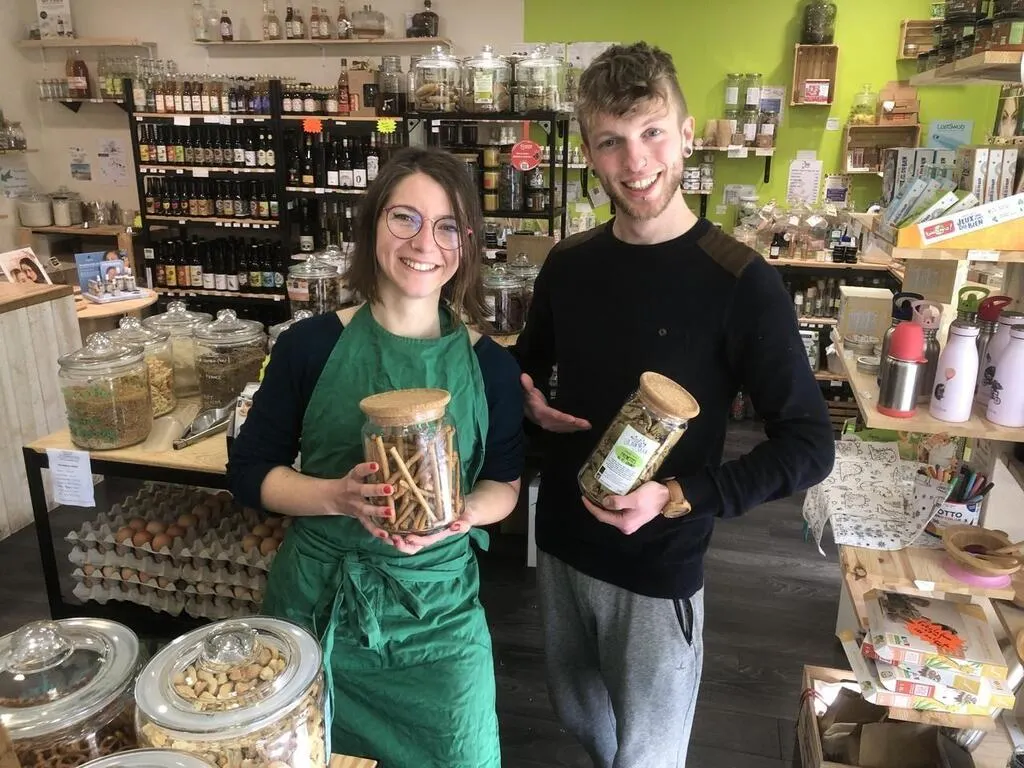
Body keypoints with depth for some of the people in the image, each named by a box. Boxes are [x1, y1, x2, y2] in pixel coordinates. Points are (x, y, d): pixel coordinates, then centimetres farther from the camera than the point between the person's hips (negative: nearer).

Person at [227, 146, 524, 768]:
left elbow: (504, 485, 3)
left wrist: (454, 517, -19)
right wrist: (337, 496, -21)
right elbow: (250, 472, -3)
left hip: (437, 607, 1)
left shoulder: (490, 366, -7)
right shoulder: (311, 345, -9)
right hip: (316, 601, 0)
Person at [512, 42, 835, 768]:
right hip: (562, 543, 5)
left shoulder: (740, 282, -18)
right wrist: (526, 399, -8)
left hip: (658, 567, -4)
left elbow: (809, 442, -15)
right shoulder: (568, 263, -3)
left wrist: (681, 498, -26)